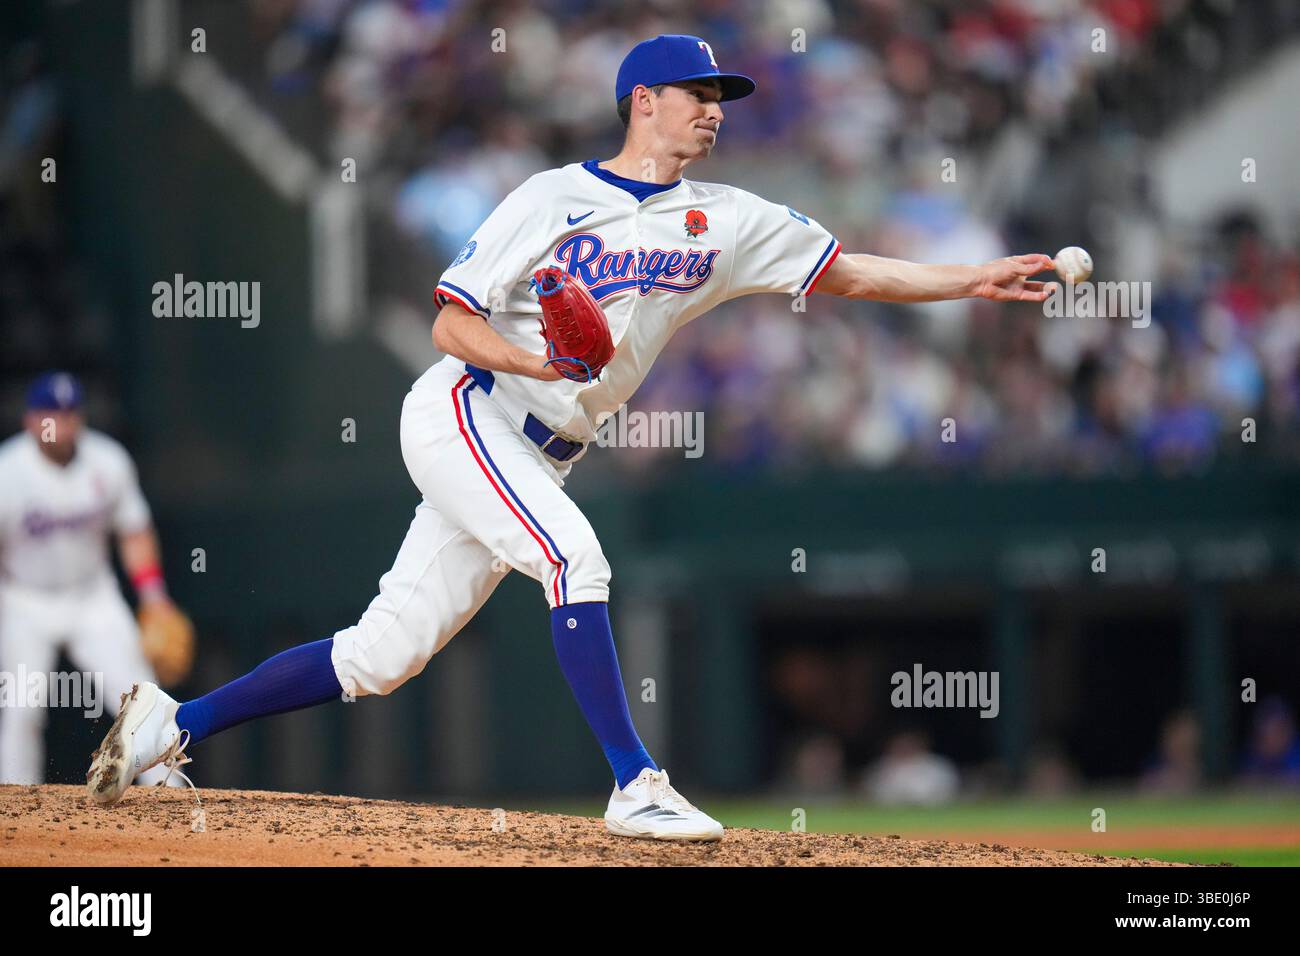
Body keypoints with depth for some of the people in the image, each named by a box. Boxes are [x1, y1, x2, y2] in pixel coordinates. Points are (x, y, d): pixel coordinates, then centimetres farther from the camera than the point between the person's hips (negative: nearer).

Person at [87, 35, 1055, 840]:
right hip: (461, 415, -6)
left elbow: (848, 271, 5)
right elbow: (453, 323, -7)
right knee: (576, 556, -28)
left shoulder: (726, 222, 8)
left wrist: (975, 280, -5)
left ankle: (175, 724, 10)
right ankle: (637, 786, -27)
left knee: (385, 653, 2)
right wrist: (529, 360, -26)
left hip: (535, 463, 6)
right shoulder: (554, 198, -6)